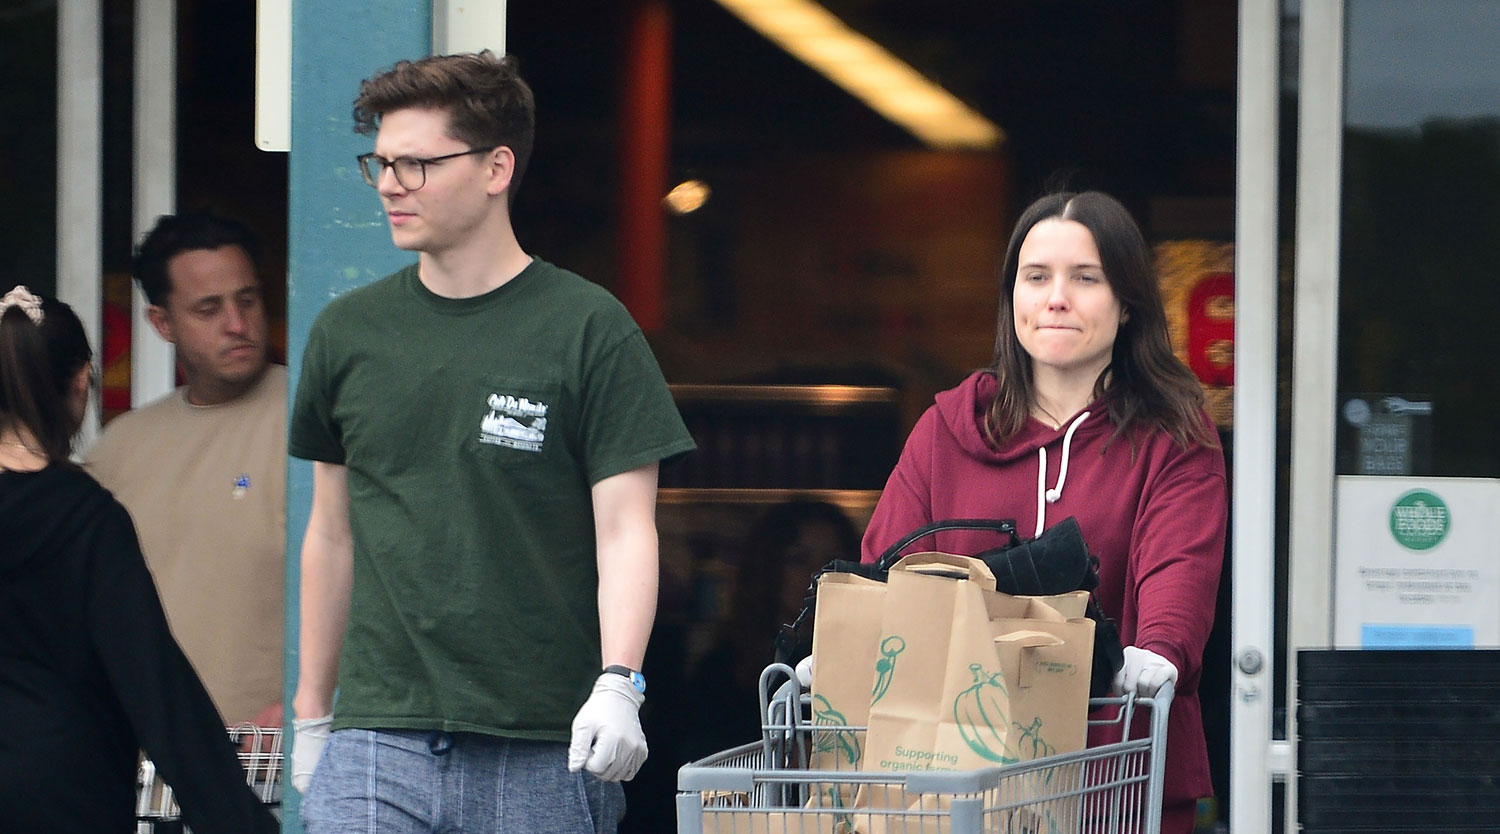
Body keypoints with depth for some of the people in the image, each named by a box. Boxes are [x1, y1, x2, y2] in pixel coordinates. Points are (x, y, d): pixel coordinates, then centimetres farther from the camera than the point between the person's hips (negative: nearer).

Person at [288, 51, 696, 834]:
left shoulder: (589, 329, -1)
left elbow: (626, 529, -5)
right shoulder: (348, 331, 10)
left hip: (545, 747, -2)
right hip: (379, 737, 2)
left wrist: (618, 682, -19)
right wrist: (310, 712, 19)